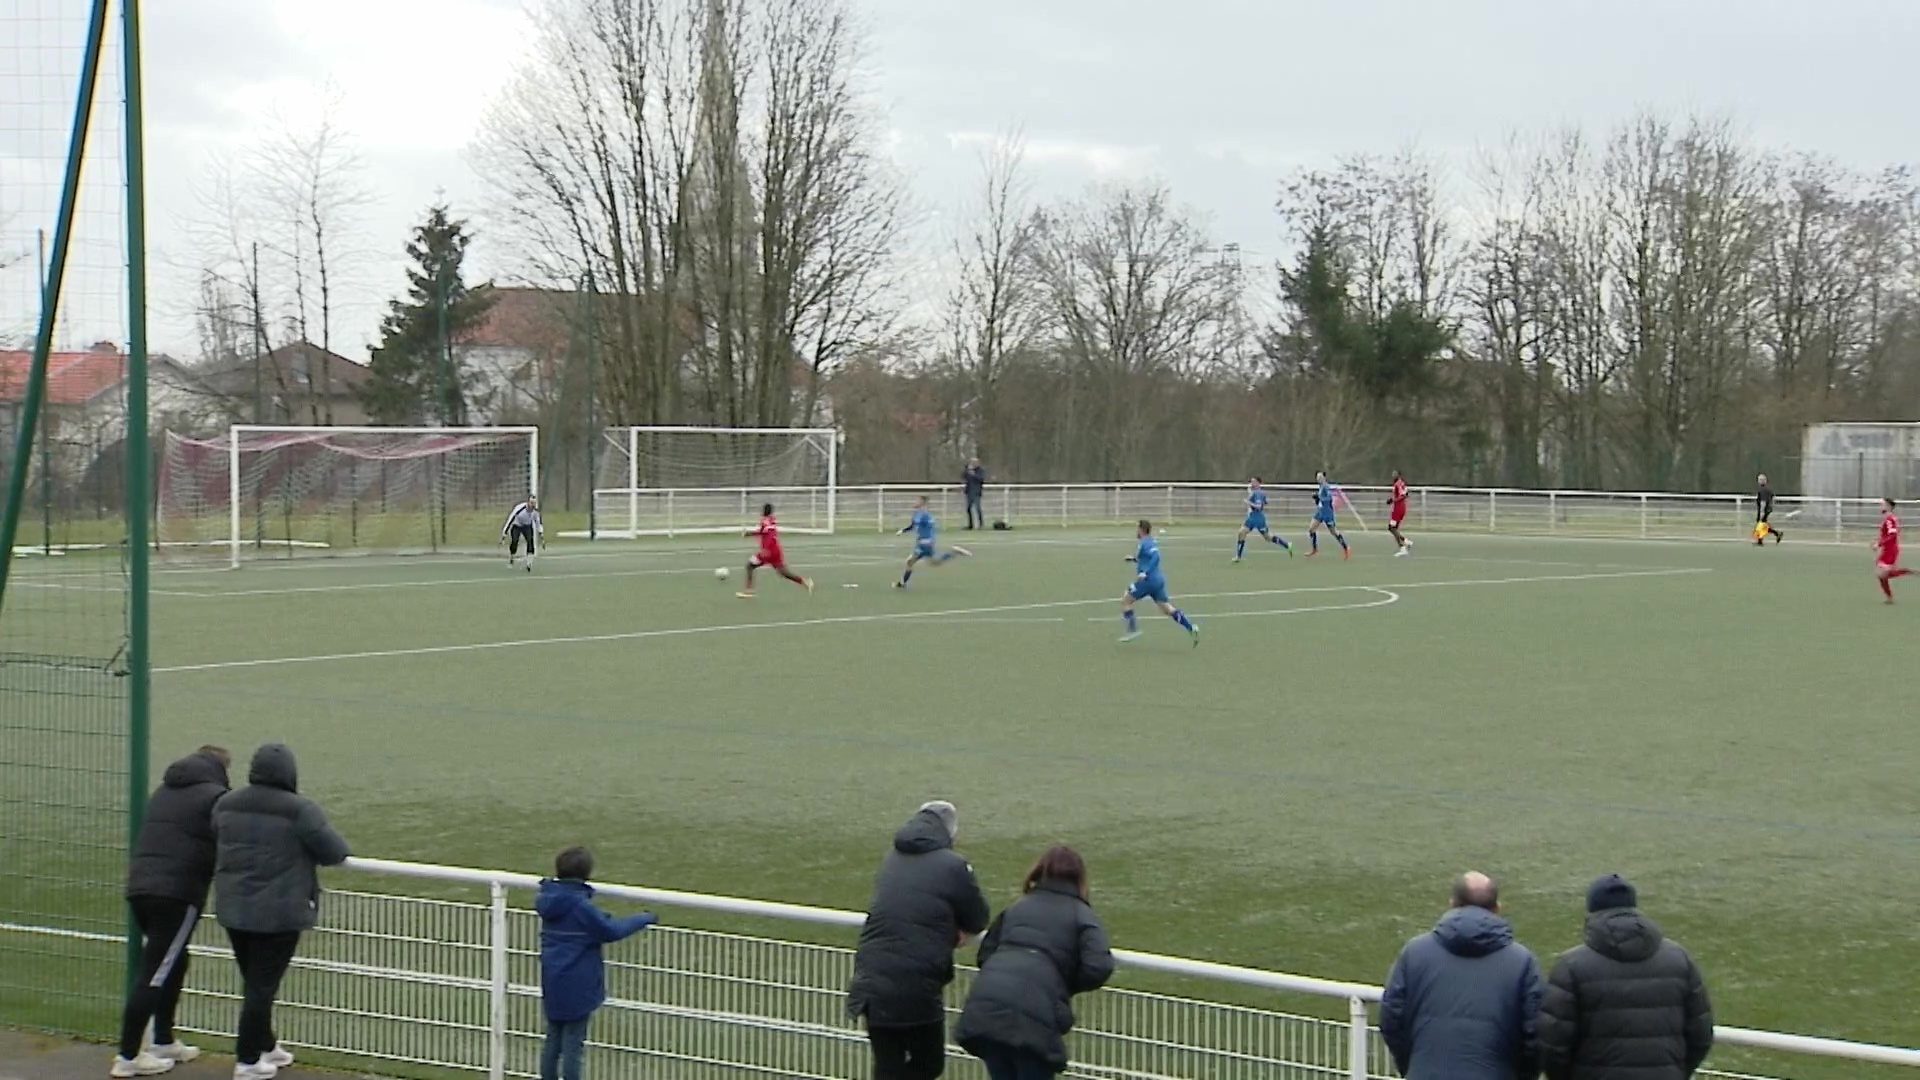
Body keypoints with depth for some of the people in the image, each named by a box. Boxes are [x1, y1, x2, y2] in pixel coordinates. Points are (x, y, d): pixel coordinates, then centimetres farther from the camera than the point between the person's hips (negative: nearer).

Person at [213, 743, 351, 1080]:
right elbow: (334, 851, -11)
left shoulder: (225, 805, 4)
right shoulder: (299, 810, -14)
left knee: (253, 980, 18)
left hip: (234, 909, 6)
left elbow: (216, 847, 15)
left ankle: (265, 1045, 33)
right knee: (263, 985, 2)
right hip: (279, 913, -6)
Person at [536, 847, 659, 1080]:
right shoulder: (580, 906, -20)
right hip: (577, 987, -7)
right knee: (573, 1043, 1)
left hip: (552, 984, 7)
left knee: (553, 1040, 16)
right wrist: (645, 919, -6)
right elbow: (611, 930, -18)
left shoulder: (548, 899, 1)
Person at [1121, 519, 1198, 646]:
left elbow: (1155, 557, -27)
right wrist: (1134, 559, 31)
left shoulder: (1145, 543, -11)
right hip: (1158, 580, 9)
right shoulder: (1152, 542, 18)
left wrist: (1145, 572, -33)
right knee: (1167, 609, 7)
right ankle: (1191, 628, -6)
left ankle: (1133, 630, 2)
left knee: (1125, 600, 5)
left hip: (1148, 580, -9)